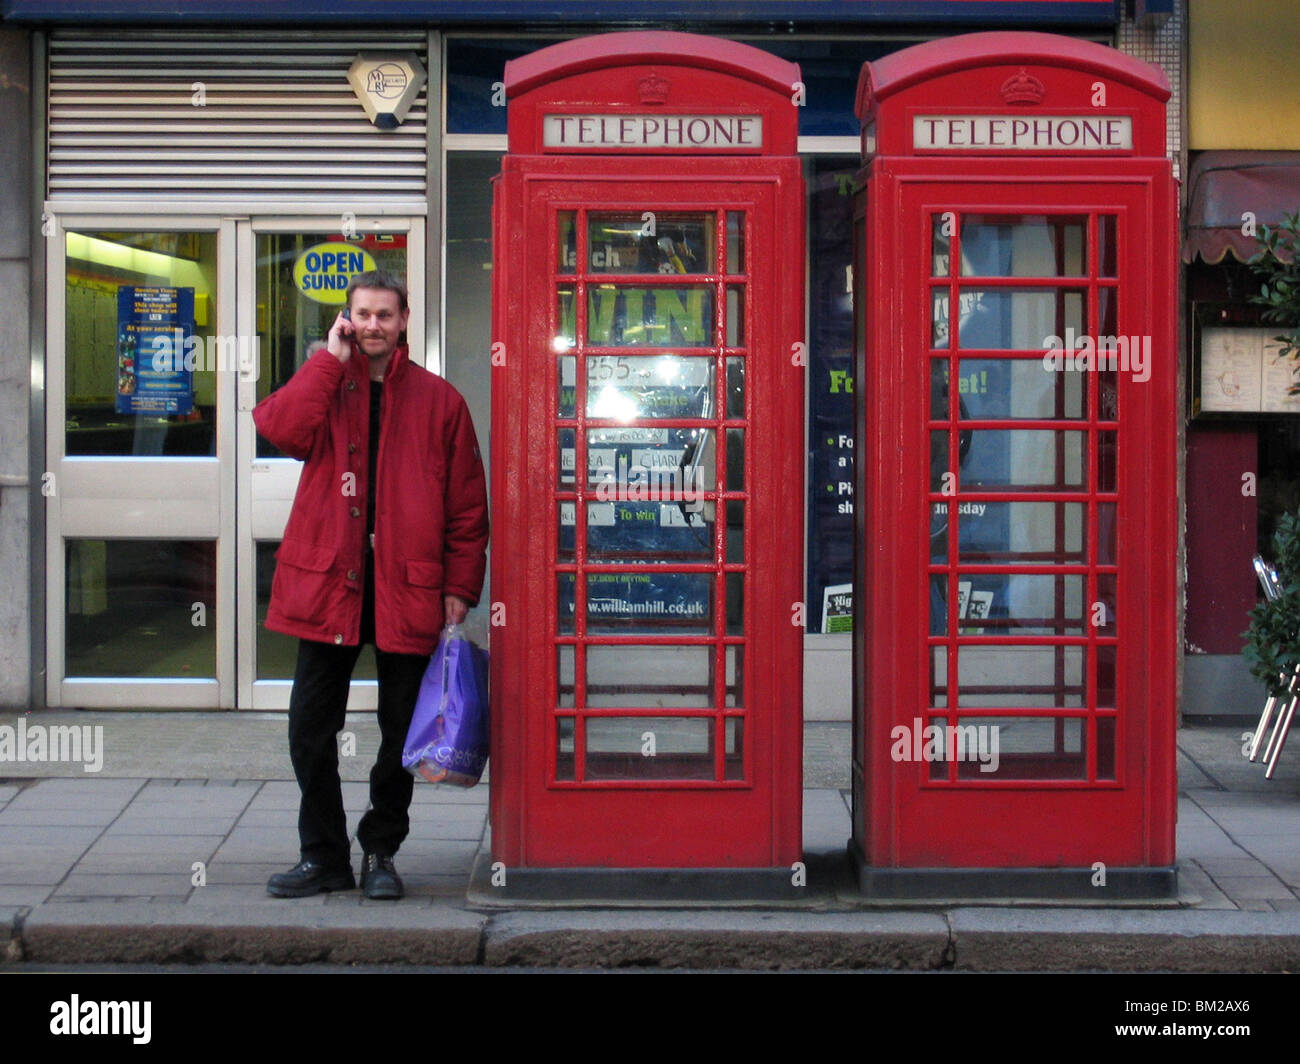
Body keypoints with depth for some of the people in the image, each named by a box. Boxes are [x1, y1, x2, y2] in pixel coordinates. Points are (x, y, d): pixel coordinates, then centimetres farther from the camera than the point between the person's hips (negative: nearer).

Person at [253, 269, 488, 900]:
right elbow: (279, 428, -14)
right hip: (327, 581, 1)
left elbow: (467, 504, 4)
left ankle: (380, 853, 23)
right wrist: (332, 358, -8)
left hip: (408, 588, -1)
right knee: (310, 727, 3)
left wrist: (460, 587, -3)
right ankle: (323, 856, 17)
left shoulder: (439, 400, 5)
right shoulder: (325, 387, 10)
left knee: (402, 731, 7)